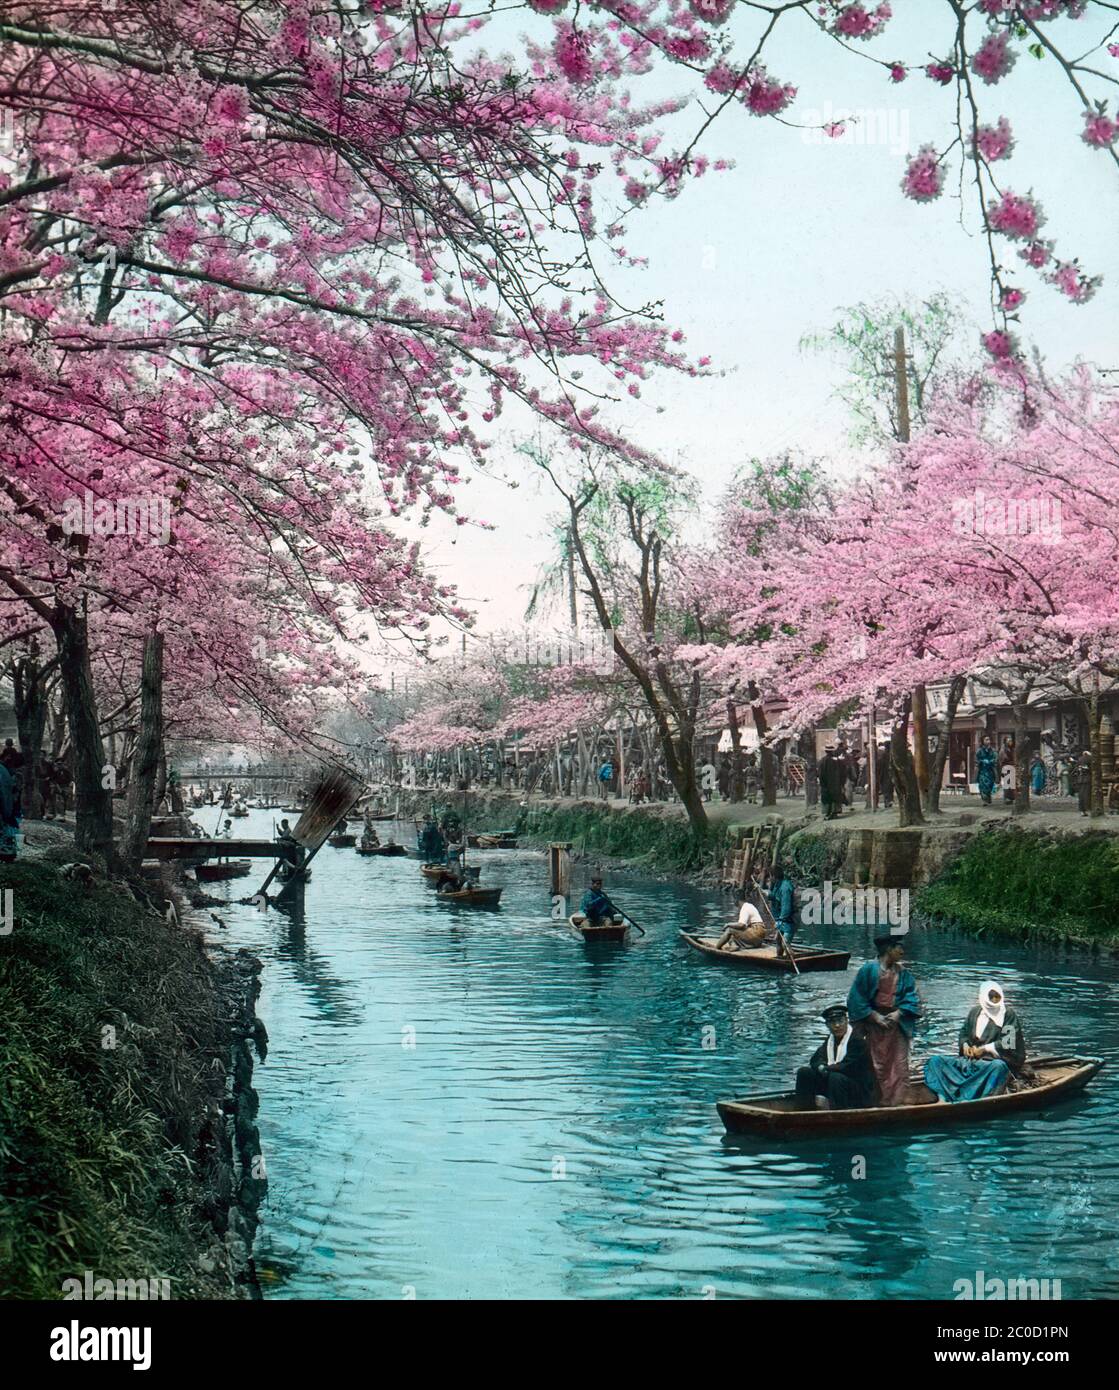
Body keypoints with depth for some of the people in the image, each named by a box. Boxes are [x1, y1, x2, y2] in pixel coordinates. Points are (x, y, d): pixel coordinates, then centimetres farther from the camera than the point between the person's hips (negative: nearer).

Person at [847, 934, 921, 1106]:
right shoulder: (869, 969, -5)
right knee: (876, 1066, -2)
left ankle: (895, 1101, 6)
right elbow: (857, 998, -6)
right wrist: (875, 1016, -12)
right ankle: (877, 1102, 5)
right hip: (874, 1022, -4)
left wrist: (898, 1013, -11)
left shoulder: (902, 972, 8)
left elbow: (911, 996, 5)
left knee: (899, 1065, 0)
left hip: (897, 1022, 4)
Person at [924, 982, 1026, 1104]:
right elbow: (964, 1031, 20)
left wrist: (984, 1049, -12)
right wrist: (965, 1045, 0)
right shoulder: (975, 1011, 12)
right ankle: (943, 1098, -36)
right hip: (970, 1061, 5)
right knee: (935, 1061, -9)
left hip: (993, 1061, -5)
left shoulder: (1008, 1015, -1)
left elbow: (1008, 1043, -9)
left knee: (999, 1067, -42)